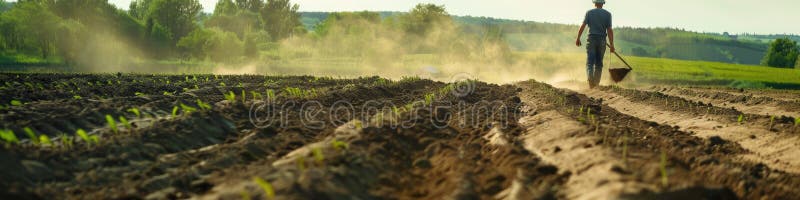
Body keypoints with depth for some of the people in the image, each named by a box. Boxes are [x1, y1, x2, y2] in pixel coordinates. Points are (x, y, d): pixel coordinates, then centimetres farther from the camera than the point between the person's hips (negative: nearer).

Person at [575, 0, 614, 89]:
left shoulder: (589, 12, 1)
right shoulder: (607, 14, 2)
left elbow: (582, 26, -5)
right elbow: (609, 30, -3)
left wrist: (578, 38, 4)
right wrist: (611, 45, -4)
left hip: (591, 39, -1)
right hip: (602, 41, 1)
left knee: (590, 62, -3)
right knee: (599, 63, 12)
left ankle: (590, 78, -28)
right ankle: (596, 83, 16)